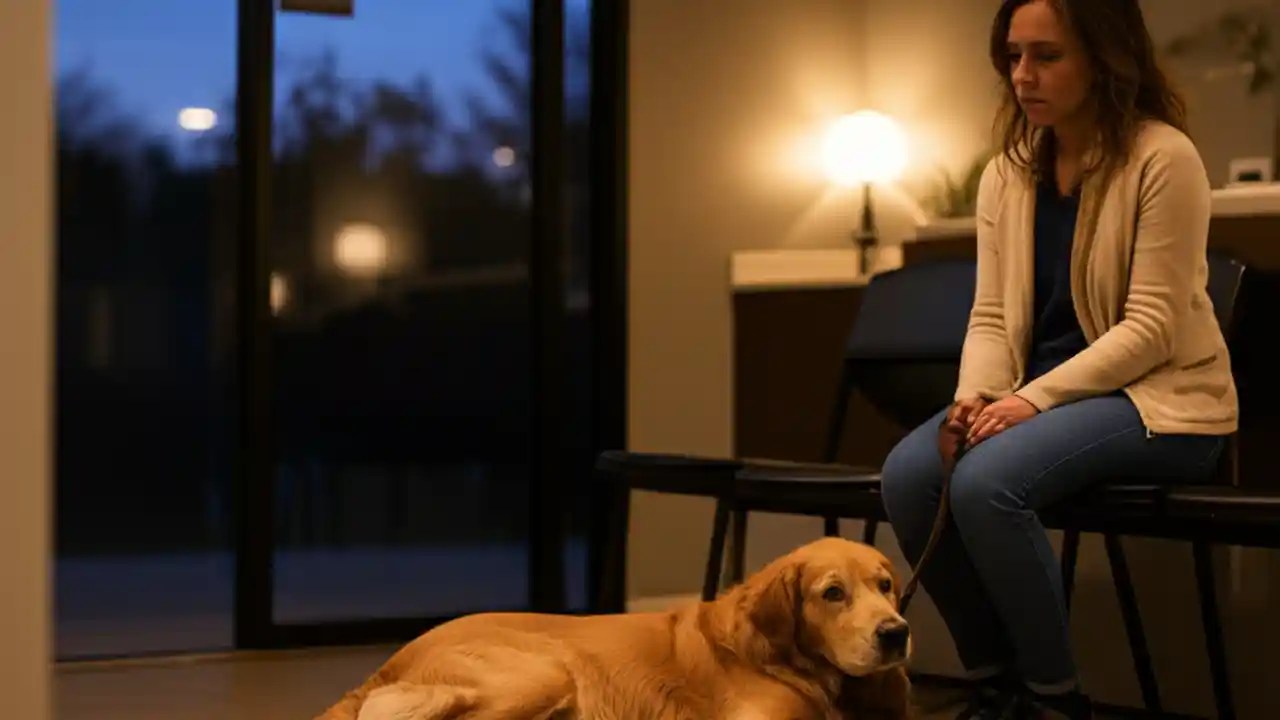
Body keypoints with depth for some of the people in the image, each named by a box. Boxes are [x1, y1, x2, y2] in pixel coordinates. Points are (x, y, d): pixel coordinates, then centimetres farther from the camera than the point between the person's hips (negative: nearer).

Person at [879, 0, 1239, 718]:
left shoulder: (1164, 158, -13)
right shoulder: (1007, 174, 7)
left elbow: (1151, 327, -17)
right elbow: (993, 317, 4)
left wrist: (1037, 397, -25)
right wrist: (977, 394, -17)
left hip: (1160, 397, -6)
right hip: (1043, 392, 6)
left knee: (987, 482, -31)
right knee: (907, 473, -20)